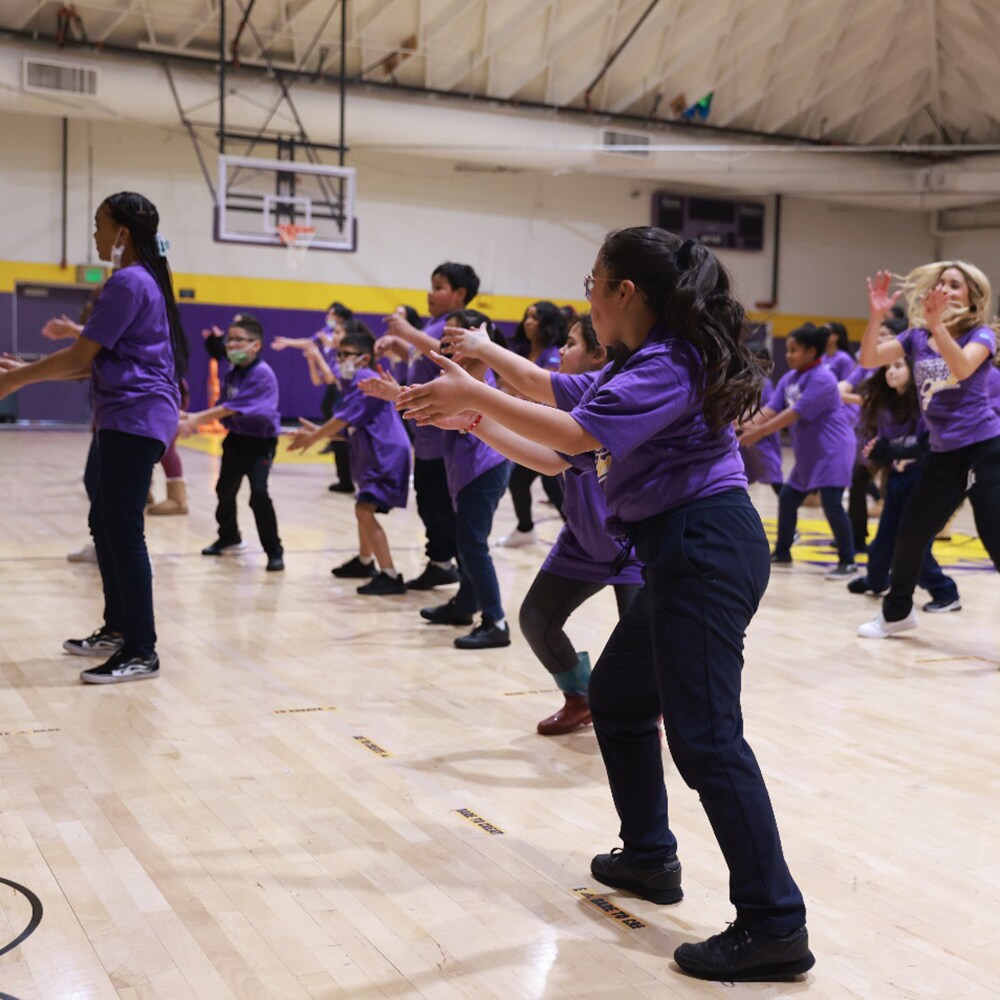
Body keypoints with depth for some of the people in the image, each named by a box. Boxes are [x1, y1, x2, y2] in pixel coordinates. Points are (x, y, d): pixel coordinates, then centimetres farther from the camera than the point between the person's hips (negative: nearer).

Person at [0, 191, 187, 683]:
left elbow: (81, 356, -14)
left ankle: (141, 652, -5)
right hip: (130, 419, 10)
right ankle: (117, 629, 26)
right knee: (105, 523, 16)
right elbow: (96, 361, 17)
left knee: (122, 531, -9)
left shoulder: (128, 283, -13)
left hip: (134, 419, -10)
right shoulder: (142, 280, 17)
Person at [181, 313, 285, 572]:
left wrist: (196, 419, -27)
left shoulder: (262, 374, -22)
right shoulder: (232, 373, 2)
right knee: (225, 489, 18)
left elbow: (232, 407, -27)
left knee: (259, 494, -18)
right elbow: (222, 406, 7)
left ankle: (275, 551, -8)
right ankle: (229, 538, 40)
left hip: (260, 441, -8)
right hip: (236, 438, 8)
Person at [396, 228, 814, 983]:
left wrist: (475, 397, -19)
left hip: (706, 551, -11)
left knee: (705, 737, -12)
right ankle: (649, 858, 34)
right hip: (687, 556, 11)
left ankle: (775, 926, -8)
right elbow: (563, 456, 19)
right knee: (618, 698, 21)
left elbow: (576, 434, -27)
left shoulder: (669, 363, -15)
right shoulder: (653, 361, 18)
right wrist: (474, 416, 19)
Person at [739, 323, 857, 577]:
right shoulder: (789, 379, 7)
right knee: (787, 497, 12)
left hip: (833, 448, -9)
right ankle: (782, 553, 26)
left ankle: (847, 562, -5)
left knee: (831, 503, -14)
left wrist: (759, 433, -24)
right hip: (808, 452, 9)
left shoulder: (822, 379, -19)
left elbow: (795, 413, -23)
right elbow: (770, 408, -1)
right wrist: (745, 426, -18)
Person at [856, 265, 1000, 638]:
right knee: (909, 534, 14)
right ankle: (897, 611, 35)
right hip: (943, 454, 6)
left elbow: (962, 368, -27)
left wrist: (937, 324, -39)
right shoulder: (916, 337, 8)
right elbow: (869, 359, -3)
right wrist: (876, 317, -18)